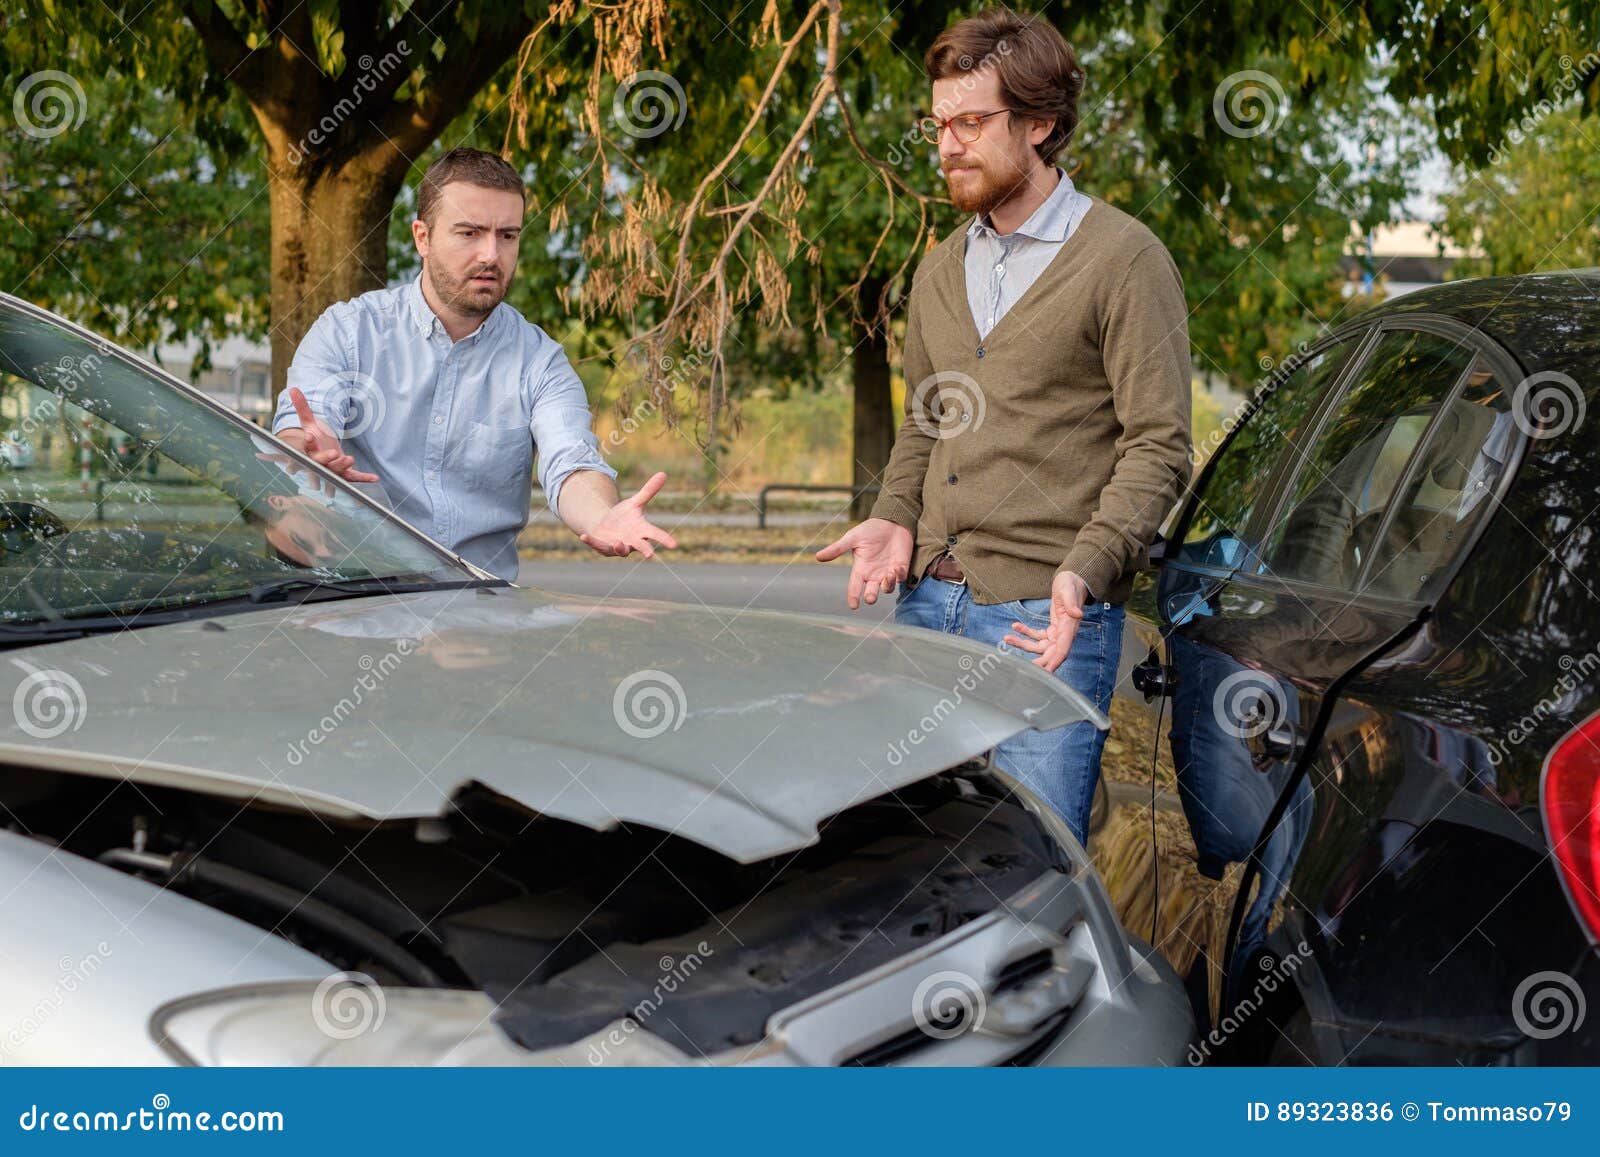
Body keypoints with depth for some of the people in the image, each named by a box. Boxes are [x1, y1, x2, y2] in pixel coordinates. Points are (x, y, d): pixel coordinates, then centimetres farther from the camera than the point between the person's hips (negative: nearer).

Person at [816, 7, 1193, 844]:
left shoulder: (1124, 260, -5)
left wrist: (1087, 567, -21)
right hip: (926, 600, 7)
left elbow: (1158, 446, -9)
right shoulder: (940, 271, 17)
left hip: (1047, 616, -6)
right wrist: (893, 519, 5)